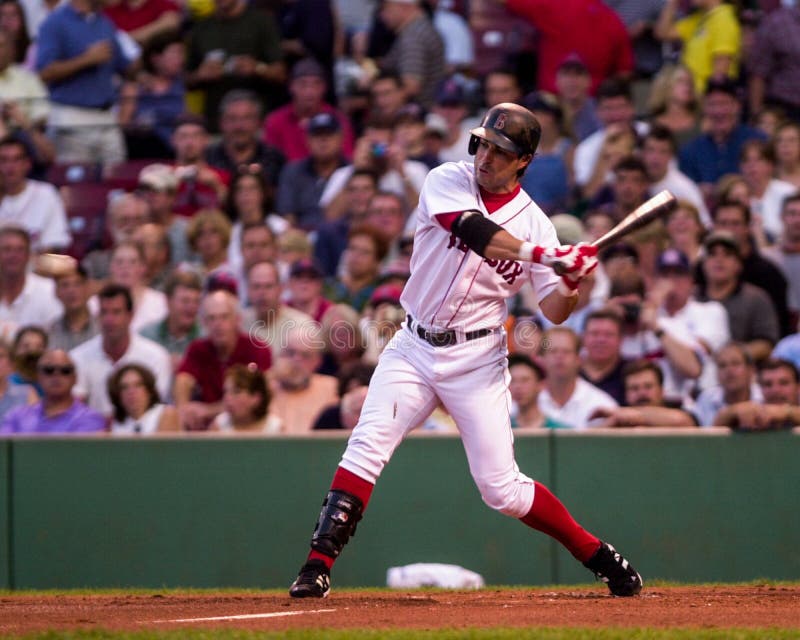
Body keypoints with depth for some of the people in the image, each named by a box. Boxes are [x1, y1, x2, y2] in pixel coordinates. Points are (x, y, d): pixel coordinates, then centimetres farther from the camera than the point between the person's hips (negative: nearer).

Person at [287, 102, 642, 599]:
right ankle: (318, 567, -14)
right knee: (366, 448, -16)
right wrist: (546, 254, -35)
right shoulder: (447, 183, -5)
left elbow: (555, 311, -4)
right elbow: (478, 233, -26)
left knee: (502, 488, -3)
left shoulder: (534, 222, -2)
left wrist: (573, 282, -26)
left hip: (477, 359, -1)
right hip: (415, 348, 1)